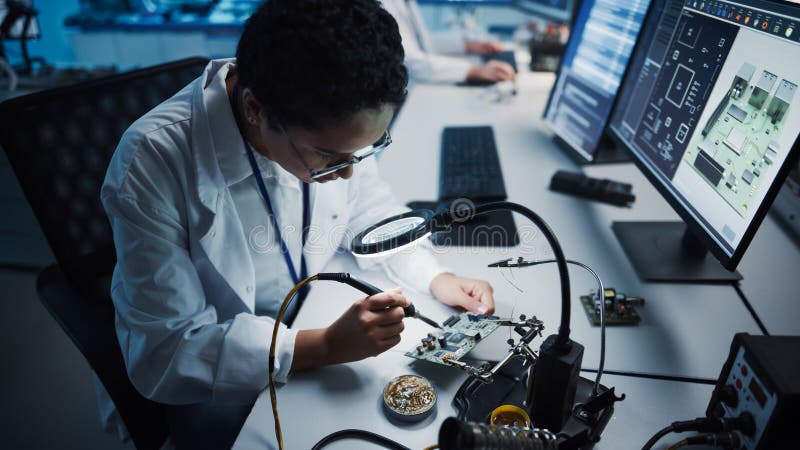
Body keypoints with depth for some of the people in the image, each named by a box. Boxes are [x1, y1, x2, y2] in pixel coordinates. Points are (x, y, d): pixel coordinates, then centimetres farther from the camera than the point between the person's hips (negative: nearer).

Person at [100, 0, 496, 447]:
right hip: (217, 377, -2)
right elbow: (165, 354, -26)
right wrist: (326, 346, -34)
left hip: (312, 318, 3)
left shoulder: (330, 125, -19)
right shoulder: (153, 162, -31)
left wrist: (435, 276, -15)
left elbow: (371, 209, 0)